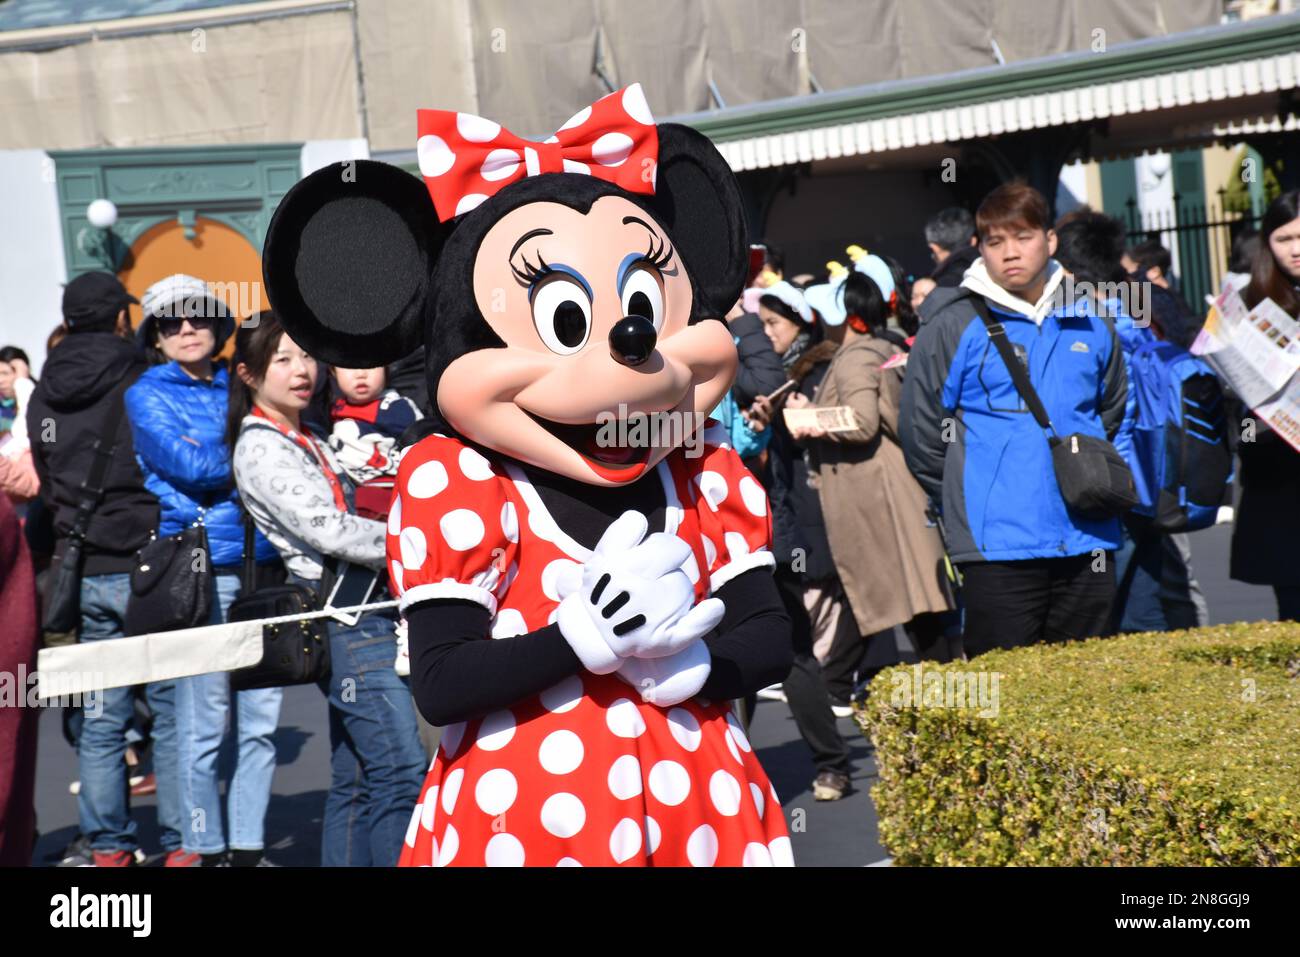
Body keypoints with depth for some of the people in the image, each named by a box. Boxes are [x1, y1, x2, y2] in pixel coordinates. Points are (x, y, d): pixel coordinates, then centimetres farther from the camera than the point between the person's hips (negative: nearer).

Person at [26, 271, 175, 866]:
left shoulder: (43, 398, 9)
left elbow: (44, 487, 17)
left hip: (83, 573, 5)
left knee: (100, 718, 10)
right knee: (173, 711, 2)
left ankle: (107, 846, 14)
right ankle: (180, 843, 5)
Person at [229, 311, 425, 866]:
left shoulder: (309, 440, 20)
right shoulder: (261, 447, -7)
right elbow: (328, 530, -15)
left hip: (369, 611, 8)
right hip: (345, 623, -8)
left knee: (355, 779, 9)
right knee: (401, 770, -12)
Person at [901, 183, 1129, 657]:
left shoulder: (1091, 325, 10)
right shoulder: (954, 326, -4)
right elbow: (919, 430, -1)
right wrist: (970, 499, 2)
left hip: (1087, 542, 4)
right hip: (997, 549, -4)